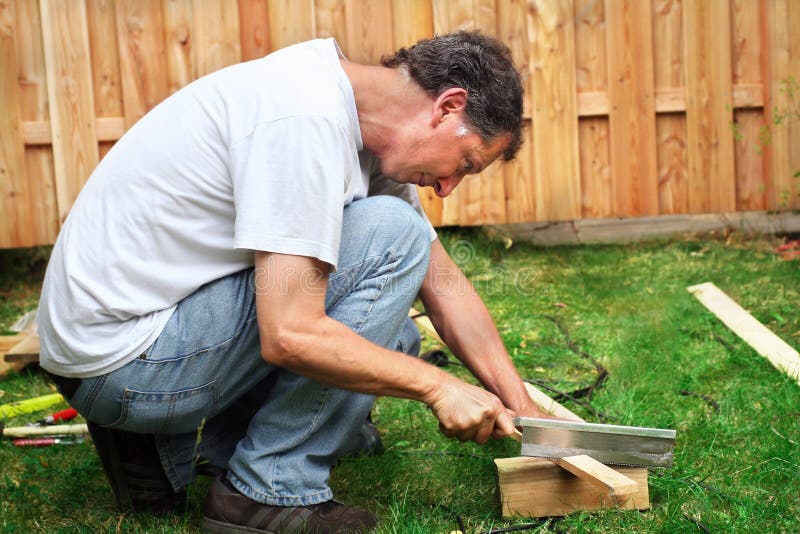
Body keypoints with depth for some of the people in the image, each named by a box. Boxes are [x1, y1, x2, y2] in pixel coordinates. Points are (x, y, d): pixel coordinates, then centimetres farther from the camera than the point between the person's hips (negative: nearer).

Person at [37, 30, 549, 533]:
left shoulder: (370, 133, 6)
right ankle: (272, 491, -8)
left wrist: (523, 409, 8)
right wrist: (437, 386, -15)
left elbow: (446, 285, 11)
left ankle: (173, 449, 12)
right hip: (119, 356, -9)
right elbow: (289, 336, -27)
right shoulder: (308, 116, -24)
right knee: (392, 234, -15)